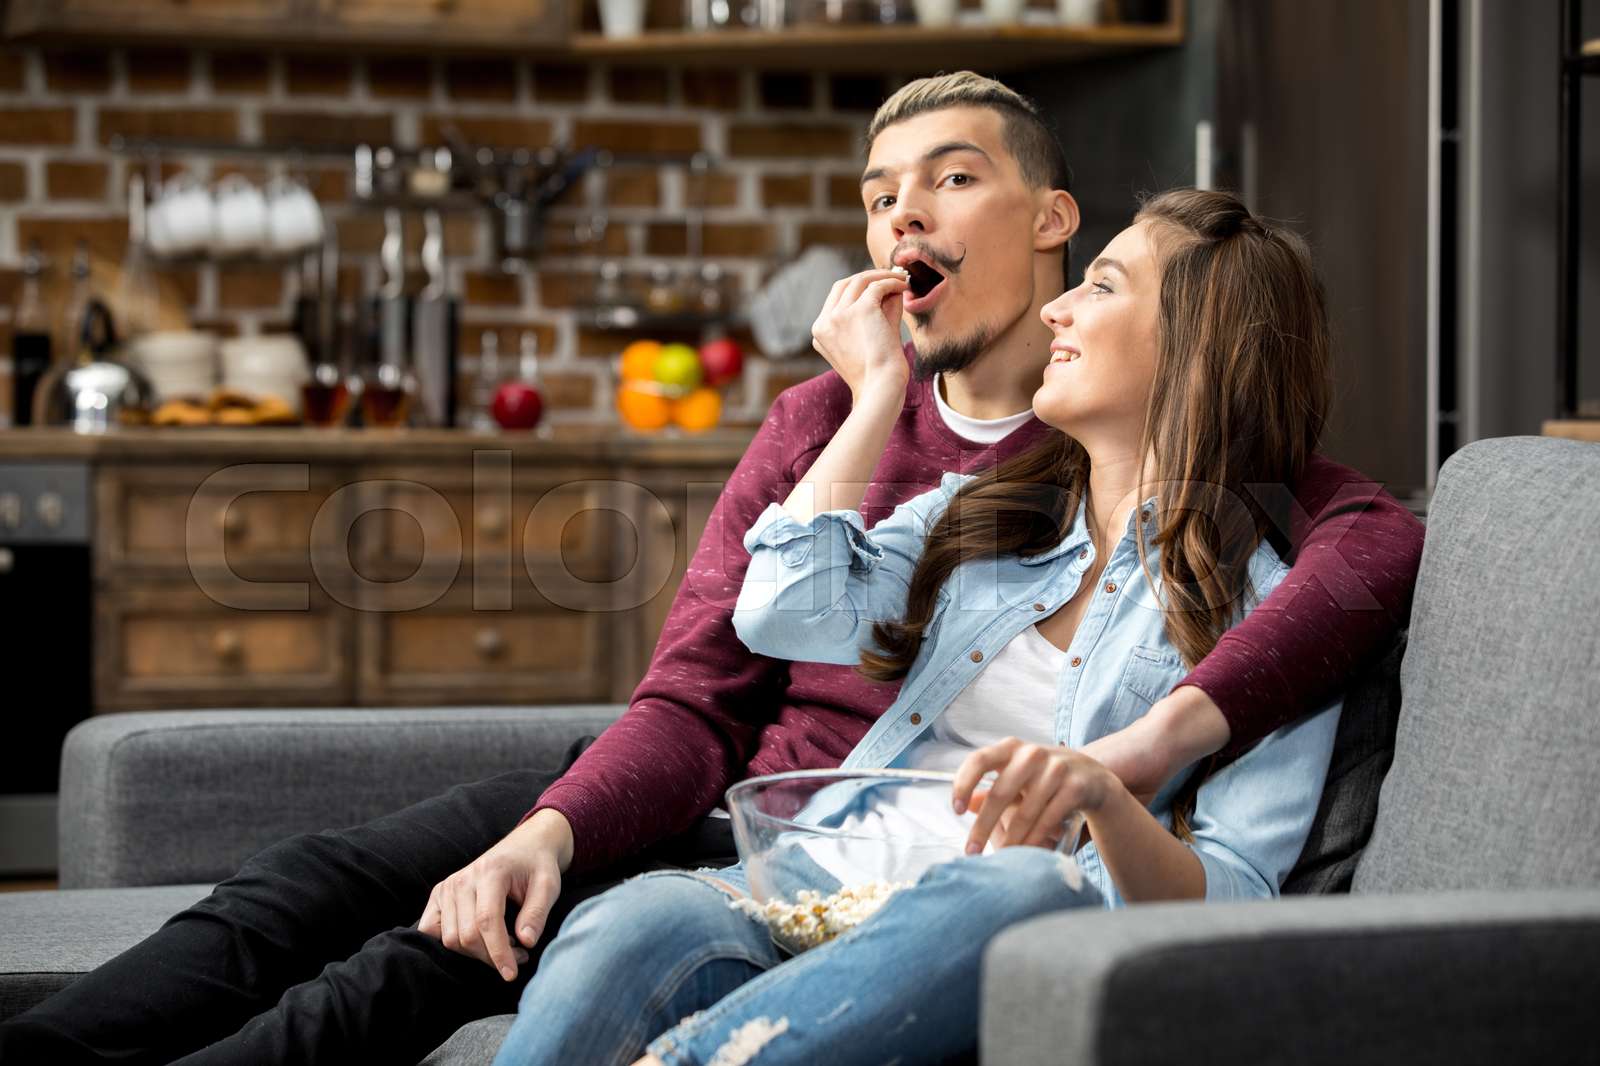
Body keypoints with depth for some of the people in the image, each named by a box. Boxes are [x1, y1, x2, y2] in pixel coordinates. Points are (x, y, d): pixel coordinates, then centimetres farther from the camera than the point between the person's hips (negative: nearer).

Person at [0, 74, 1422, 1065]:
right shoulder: (821, 424, 14)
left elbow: (1377, 540, -19)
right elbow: (694, 702, 5)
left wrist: (1170, 732, -34)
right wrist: (553, 831, -18)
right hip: (714, 799, 6)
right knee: (325, 877, -14)